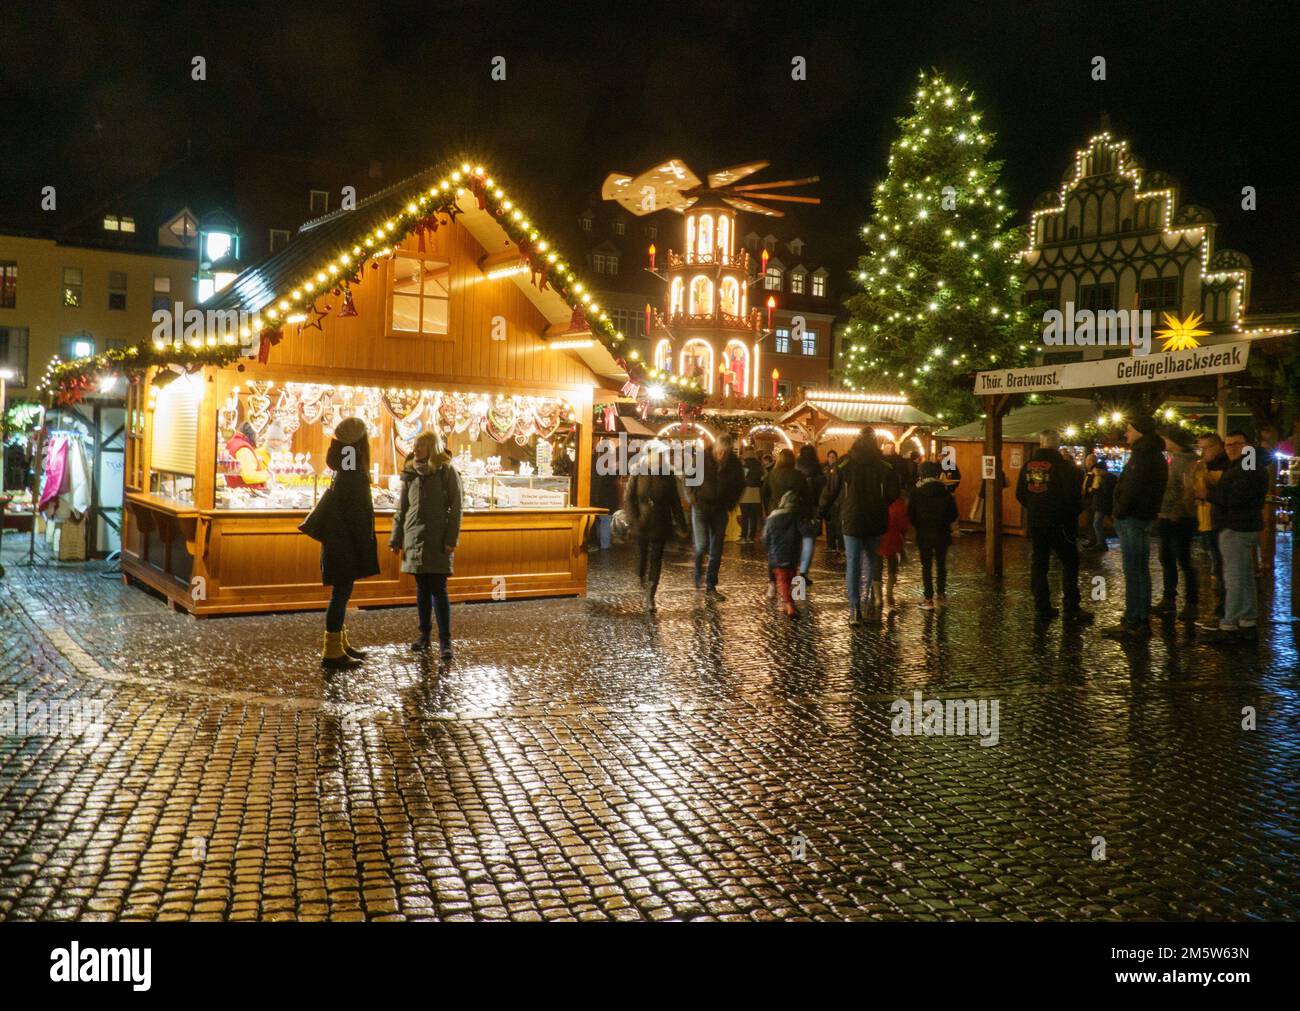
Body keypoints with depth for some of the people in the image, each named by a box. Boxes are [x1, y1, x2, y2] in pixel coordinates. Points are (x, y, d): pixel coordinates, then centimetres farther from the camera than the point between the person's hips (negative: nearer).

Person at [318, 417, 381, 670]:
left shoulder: (345, 474, 10)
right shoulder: (352, 477, -19)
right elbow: (355, 515, -21)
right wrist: (365, 549, -16)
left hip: (341, 542, 10)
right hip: (346, 544, -10)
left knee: (342, 593, 17)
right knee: (341, 593, -4)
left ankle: (340, 644, 28)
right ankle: (333, 653, 2)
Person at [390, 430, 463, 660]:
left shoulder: (447, 471, -4)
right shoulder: (411, 473, 9)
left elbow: (455, 508, -7)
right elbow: (402, 509, 13)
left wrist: (451, 540, -13)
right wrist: (396, 539, 9)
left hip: (437, 540, -4)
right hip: (414, 538, 4)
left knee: (438, 588, -6)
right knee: (422, 588, 10)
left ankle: (445, 640, -1)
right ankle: (424, 634, 19)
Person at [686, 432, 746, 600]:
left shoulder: (734, 463, -4)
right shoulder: (702, 459, -12)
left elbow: (740, 485, 11)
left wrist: (730, 503, 3)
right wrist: (694, 499, -6)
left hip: (720, 510, 3)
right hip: (701, 507, -3)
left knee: (716, 551, 2)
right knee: (702, 544, -13)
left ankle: (710, 587, 9)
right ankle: (699, 576, 14)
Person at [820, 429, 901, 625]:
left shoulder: (844, 465, -4)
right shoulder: (884, 466, -3)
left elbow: (830, 492, -1)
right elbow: (893, 493, -5)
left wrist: (823, 513, 13)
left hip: (852, 522, -1)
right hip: (876, 523, 1)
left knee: (853, 564, 2)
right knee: (873, 559, 23)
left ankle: (855, 609, -3)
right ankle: (874, 589, 2)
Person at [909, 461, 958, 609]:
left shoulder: (916, 493, -8)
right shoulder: (945, 492, -3)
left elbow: (911, 514, -6)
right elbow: (953, 513, 0)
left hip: (924, 534, -2)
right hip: (942, 534, 2)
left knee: (926, 566, 3)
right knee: (941, 565, 16)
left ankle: (929, 599, 1)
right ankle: (942, 595, 19)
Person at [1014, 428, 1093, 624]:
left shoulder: (1028, 465, 3)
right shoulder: (1061, 465, -14)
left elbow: (1020, 495, 9)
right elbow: (1072, 494, -17)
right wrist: (1076, 511, 2)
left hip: (1034, 522, 5)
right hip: (1058, 523, -5)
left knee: (1038, 563, 9)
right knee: (1069, 563, 5)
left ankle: (1042, 607, 10)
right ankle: (1071, 608, 2)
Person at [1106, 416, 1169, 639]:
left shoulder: (1142, 456, -15)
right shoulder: (1154, 454, 17)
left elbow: (1132, 488, -22)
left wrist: (1120, 512, -11)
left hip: (1133, 520, -10)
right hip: (1144, 518, 10)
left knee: (1133, 572, -8)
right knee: (1141, 571, 14)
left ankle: (1133, 623, -6)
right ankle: (1142, 620, 21)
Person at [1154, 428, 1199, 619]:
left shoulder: (1188, 461, -13)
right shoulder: (1172, 460, 14)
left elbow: (1190, 489, -20)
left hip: (1180, 519, -9)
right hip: (1165, 517, 9)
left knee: (1184, 561, -4)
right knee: (1166, 560, 14)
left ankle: (1190, 603, 3)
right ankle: (1168, 599, 23)